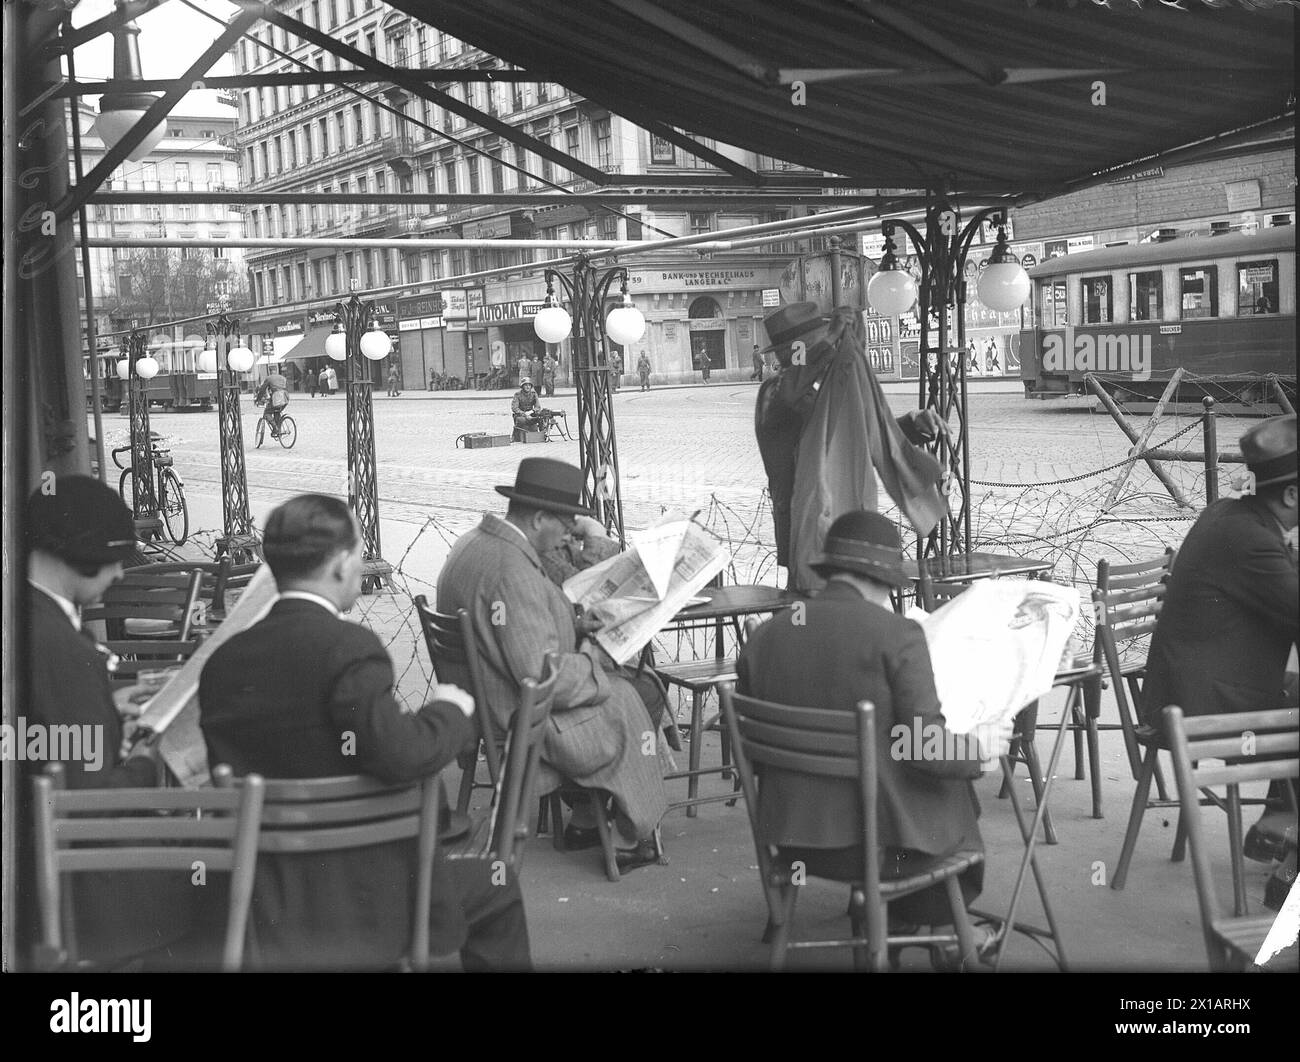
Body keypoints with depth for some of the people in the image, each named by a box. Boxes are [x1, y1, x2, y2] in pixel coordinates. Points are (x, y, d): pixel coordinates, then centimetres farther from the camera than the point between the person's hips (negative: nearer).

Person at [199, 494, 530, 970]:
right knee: (494, 889, 17)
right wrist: (451, 709, -10)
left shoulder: (223, 659, 1)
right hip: (359, 901, -7)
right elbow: (402, 755, -30)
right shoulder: (349, 646, -19)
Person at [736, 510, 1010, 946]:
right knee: (953, 795, 26)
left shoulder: (764, 636, -1)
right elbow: (927, 749, -17)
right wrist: (983, 748, 3)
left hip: (791, 840, 6)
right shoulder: (897, 635, -16)